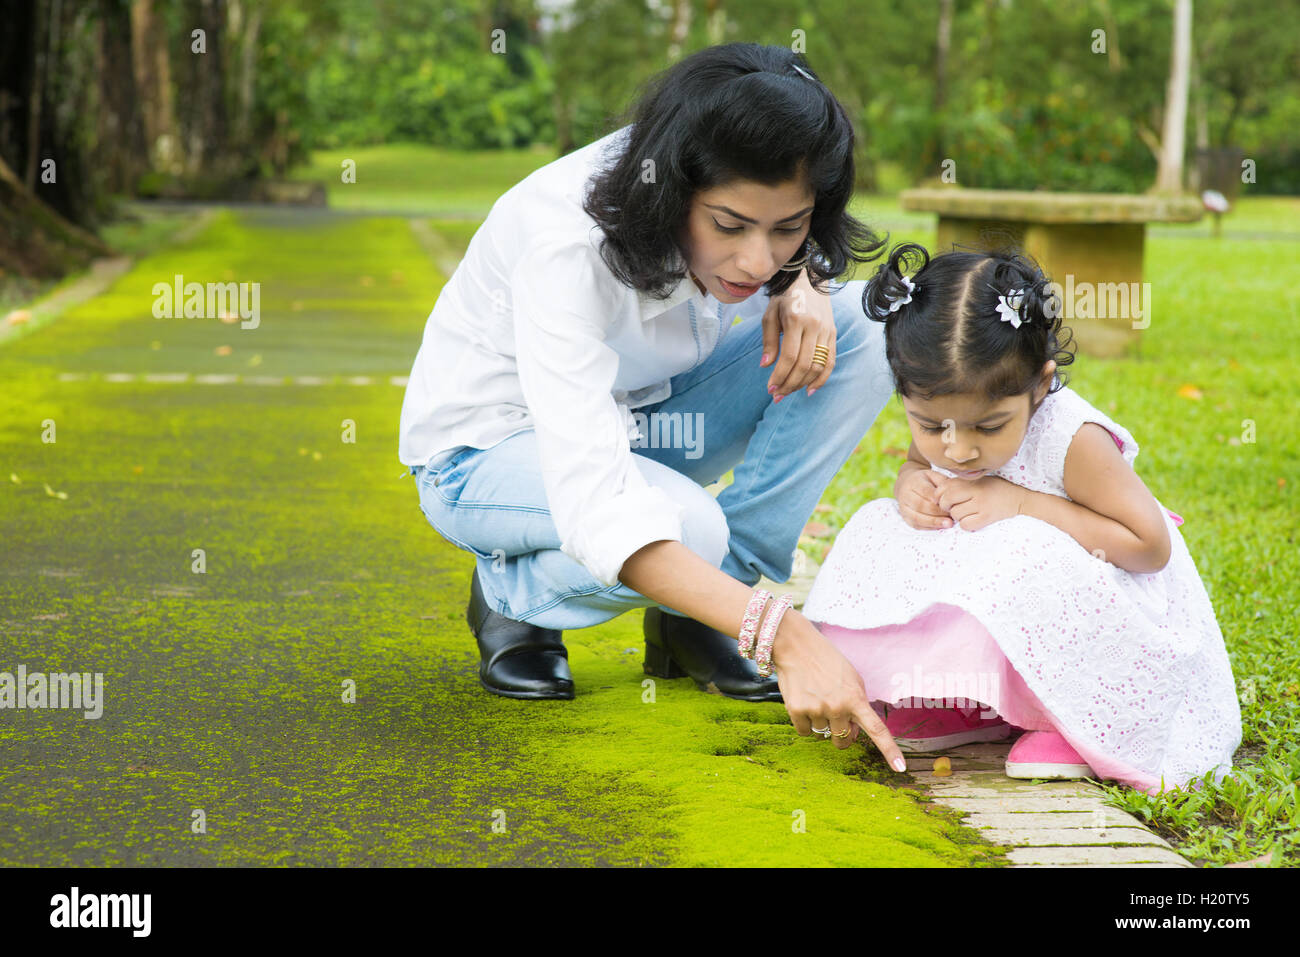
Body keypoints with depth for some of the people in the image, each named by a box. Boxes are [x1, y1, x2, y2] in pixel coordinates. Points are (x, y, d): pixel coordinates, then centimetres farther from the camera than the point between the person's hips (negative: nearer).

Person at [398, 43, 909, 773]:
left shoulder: (753, 196, -19)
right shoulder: (567, 245, -37)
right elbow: (594, 507, -44)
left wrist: (803, 283, -19)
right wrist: (781, 634, -52)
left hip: (633, 417, 6)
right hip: (489, 449, -6)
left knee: (871, 321, -15)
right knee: (686, 527, -38)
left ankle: (693, 616, -10)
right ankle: (512, 594, -3)